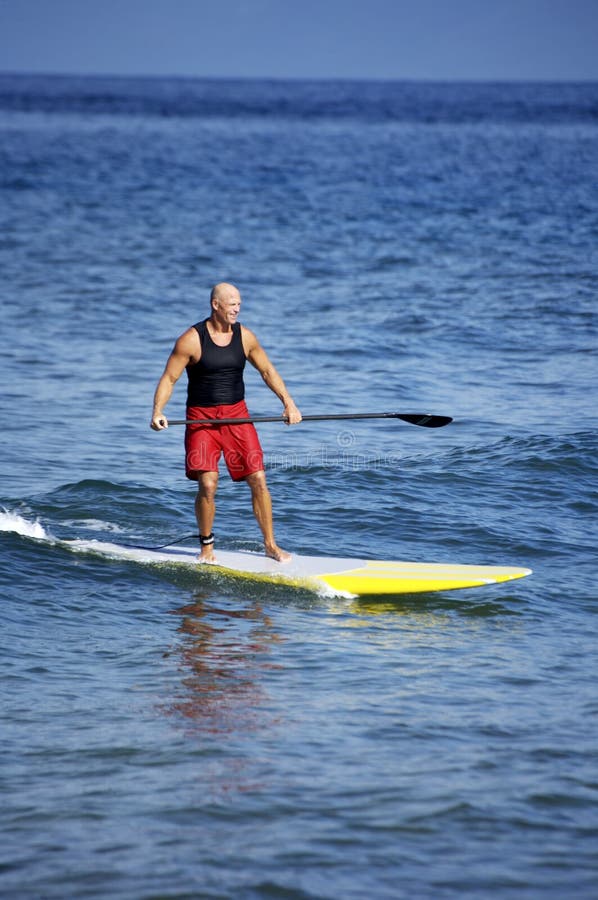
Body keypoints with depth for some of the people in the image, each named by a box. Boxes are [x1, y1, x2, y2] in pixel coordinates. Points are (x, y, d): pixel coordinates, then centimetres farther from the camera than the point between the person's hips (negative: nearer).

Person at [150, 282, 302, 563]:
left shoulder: (245, 337, 2)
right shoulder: (191, 340, -10)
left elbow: (267, 371, 12)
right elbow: (168, 378, -8)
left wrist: (288, 402, 1)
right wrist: (158, 412, -22)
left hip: (237, 414, 3)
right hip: (202, 419, -3)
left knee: (258, 480, -3)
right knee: (208, 485, -13)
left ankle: (270, 544, 9)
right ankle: (206, 546, 8)